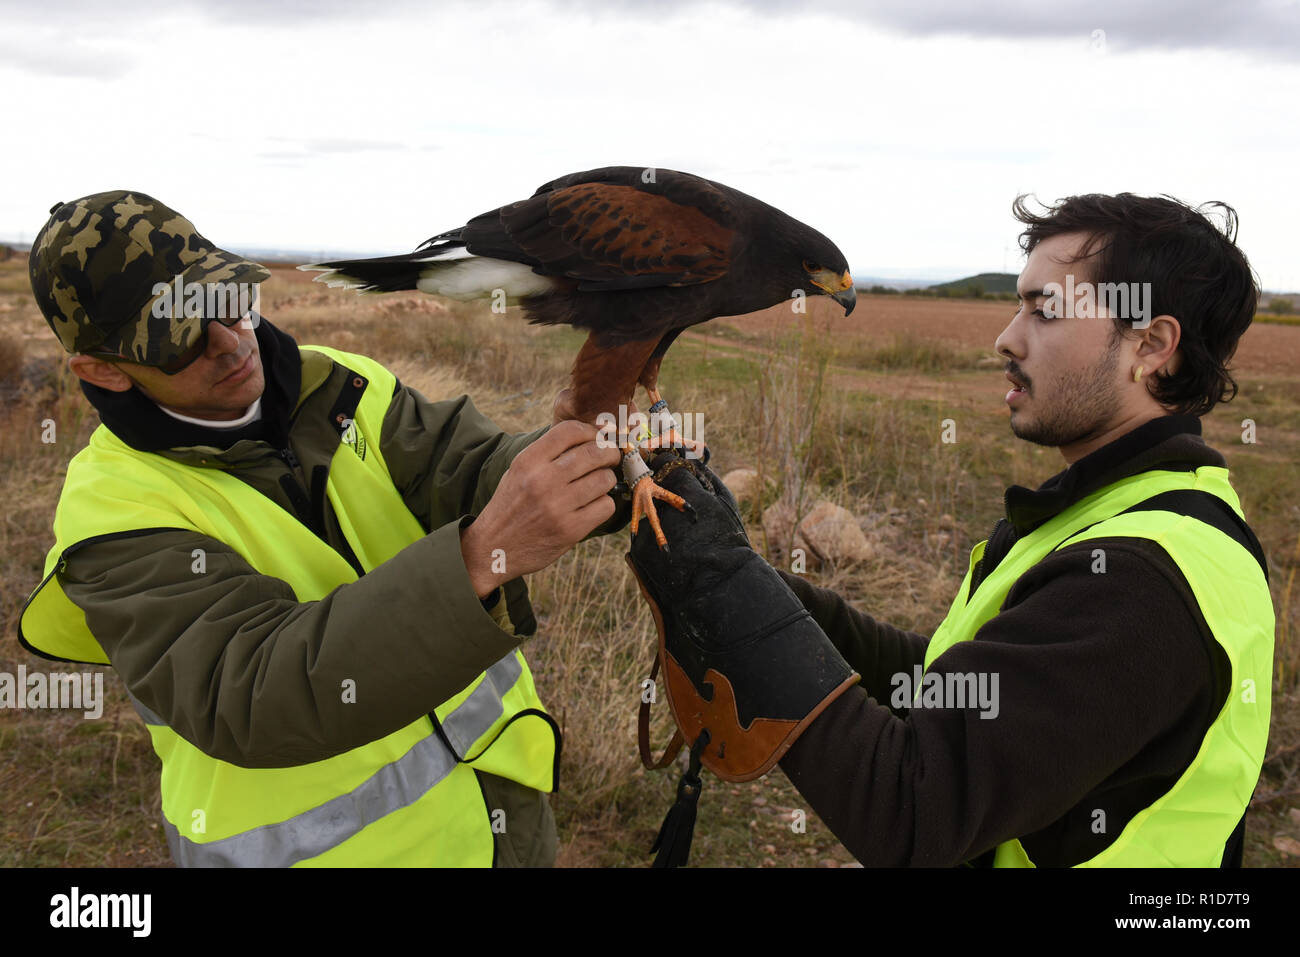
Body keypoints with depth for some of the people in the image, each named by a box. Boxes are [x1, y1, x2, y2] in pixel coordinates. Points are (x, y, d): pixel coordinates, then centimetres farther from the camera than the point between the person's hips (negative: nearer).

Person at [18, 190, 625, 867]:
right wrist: (482, 557, -46)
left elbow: (472, 468, -15)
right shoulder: (114, 513, -18)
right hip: (333, 846, -4)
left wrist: (599, 452, -38)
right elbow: (246, 698, -33)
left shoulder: (337, 386, -3)